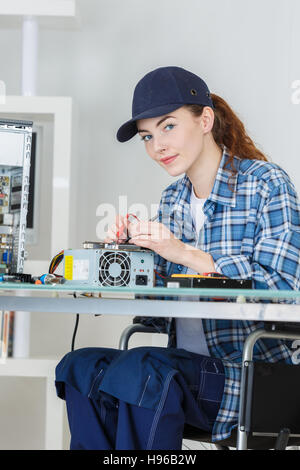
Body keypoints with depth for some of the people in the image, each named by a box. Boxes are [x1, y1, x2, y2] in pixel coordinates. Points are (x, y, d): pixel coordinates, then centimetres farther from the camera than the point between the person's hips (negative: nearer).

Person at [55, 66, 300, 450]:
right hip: (187, 365, 6)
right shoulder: (172, 201, 14)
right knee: (78, 365, -17)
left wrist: (186, 253, -23)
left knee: (138, 372, -30)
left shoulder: (266, 183, -5)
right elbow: (164, 318, 13)